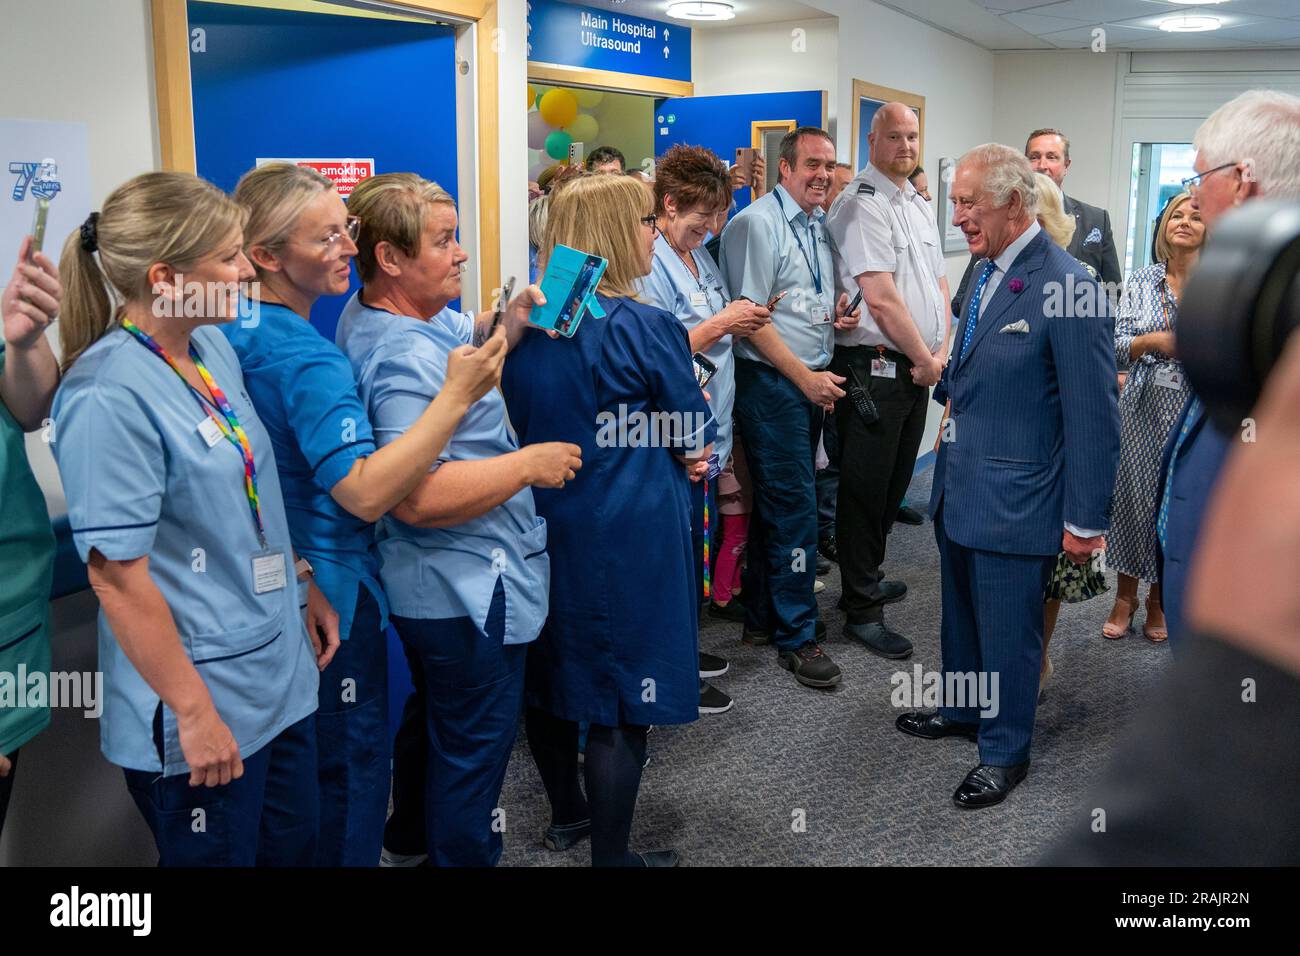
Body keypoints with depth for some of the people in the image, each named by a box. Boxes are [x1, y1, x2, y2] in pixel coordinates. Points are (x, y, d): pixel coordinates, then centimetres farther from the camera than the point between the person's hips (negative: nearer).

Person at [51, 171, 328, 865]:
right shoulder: (109, 396, -22)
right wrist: (194, 714, -17)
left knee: (295, 848, 22)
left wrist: (307, 590, 16)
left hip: (282, 678, 8)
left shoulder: (215, 347, 3)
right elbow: (116, 574, -21)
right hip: (203, 709, -8)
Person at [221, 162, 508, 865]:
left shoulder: (230, 331, 3)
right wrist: (456, 396, -34)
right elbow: (365, 491, -34)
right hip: (329, 593, -9)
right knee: (351, 767, 9)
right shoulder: (306, 359, -26)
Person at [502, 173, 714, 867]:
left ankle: (566, 814, 40)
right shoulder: (647, 329, -16)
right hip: (626, 539, -7)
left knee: (550, 676, 20)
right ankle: (611, 854, 16)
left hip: (540, 525, 7)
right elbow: (695, 446, -10)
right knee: (621, 702, 4)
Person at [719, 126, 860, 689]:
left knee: (779, 502, 14)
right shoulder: (757, 224, -11)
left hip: (813, 379, 8)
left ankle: (763, 618, 26)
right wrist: (806, 378, -16)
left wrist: (838, 314, 4)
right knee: (794, 505, -6)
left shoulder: (821, 224, 14)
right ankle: (796, 637, 5)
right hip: (773, 382, -8)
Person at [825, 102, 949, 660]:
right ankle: (862, 611, 7)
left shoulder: (918, 205, 17)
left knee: (895, 483, 17)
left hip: (918, 369, 9)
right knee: (865, 488, -1)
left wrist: (941, 351, 3)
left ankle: (865, 577, 34)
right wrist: (925, 358, -10)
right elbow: (880, 298, -19)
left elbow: (938, 283, 18)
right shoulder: (861, 205, -12)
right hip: (874, 368, -9)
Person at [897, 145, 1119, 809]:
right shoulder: (987, 270, 6)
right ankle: (962, 710, 44)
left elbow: (1093, 416, -17)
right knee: (961, 613, 23)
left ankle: (1005, 751, 28)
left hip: (1014, 498, -8)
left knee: (1007, 630, 8)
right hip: (959, 483, 8)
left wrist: (1085, 521, -14)